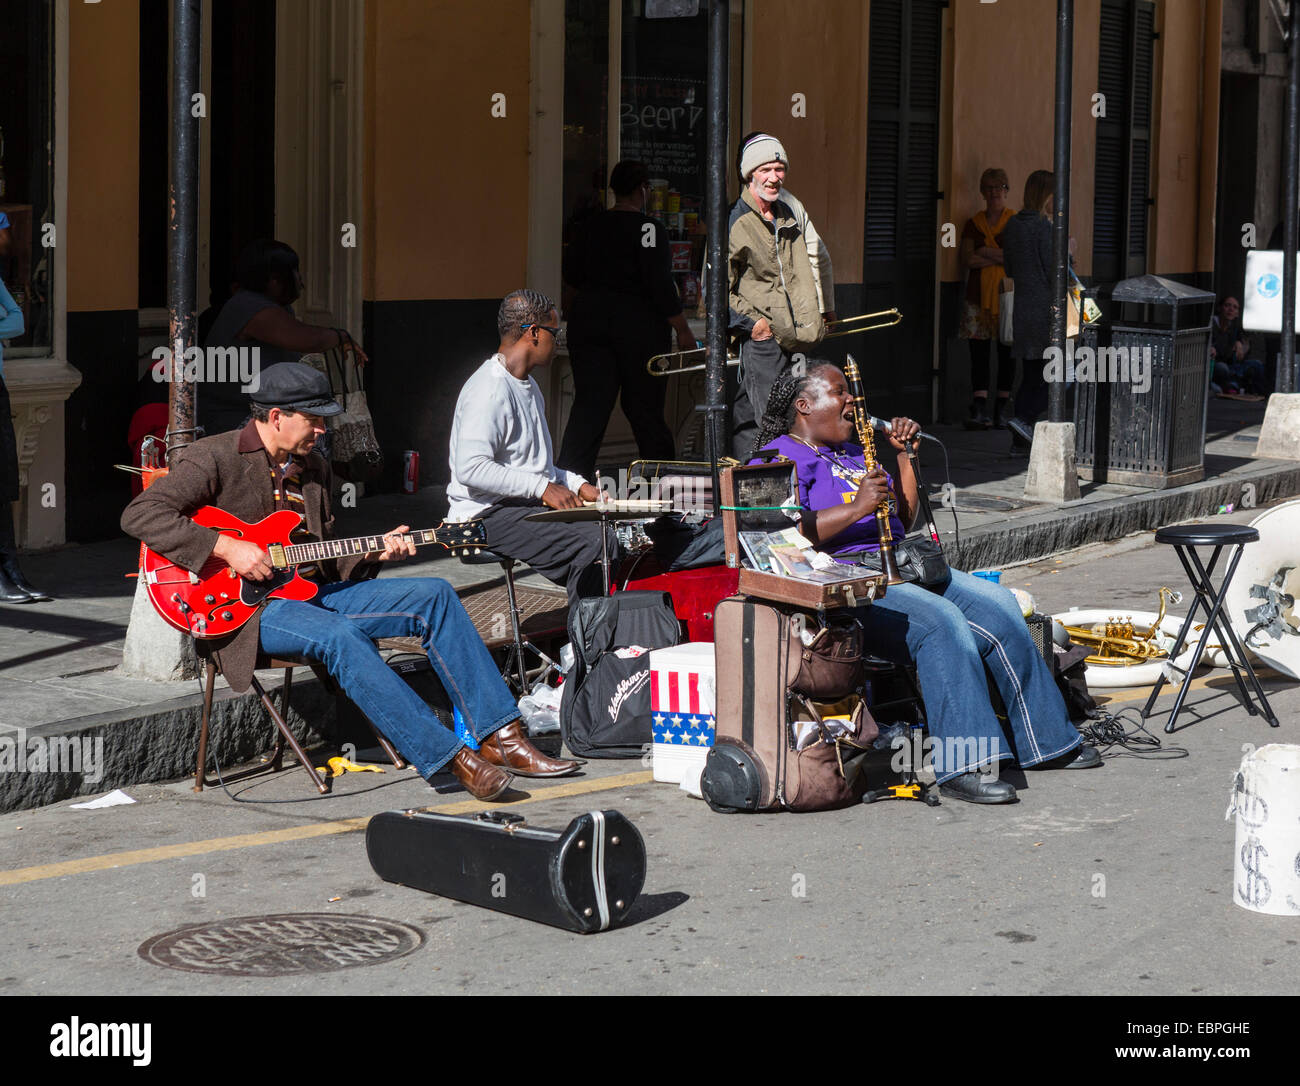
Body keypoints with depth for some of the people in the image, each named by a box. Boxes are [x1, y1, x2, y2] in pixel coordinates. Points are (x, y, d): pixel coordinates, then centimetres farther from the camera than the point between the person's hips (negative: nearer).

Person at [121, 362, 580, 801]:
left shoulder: (313, 466, 17)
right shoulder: (214, 458, -7)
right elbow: (140, 514, -18)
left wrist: (372, 553, 1)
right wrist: (225, 547, -23)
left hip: (313, 592, 8)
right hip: (248, 606, -8)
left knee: (434, 595, -7)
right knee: (339, 636, -37)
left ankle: (499, 736, -10)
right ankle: (445, 757, -34)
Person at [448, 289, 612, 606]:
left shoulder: (528, 386, 19)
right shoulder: (490, 390, -16)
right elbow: (471, 468, -27)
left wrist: (577, 484, 10)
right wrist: (543, 487, -25)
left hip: (528, 507, 10)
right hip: (487, 515, -10)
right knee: (594, 542, -24)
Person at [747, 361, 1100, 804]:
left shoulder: (854, 451, 25)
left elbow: (905, 518, 26)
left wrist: (903, 455, 16)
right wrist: (856, 508, -25)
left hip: (900, 569, 9)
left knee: (997, 605, -8)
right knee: (941, 621, -32)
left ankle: (1046, 742, 0)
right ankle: (962, 764, -34)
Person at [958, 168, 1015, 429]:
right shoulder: (973, 224, 13)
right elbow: (967, 259, 0)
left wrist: (986, 253, -8)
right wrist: (1001, 258, -8)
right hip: (978, 296, 2)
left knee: (1007, 353, -1)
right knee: (979, 354, -4)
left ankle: (1002, 412, 5)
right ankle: (979, 411, -7)